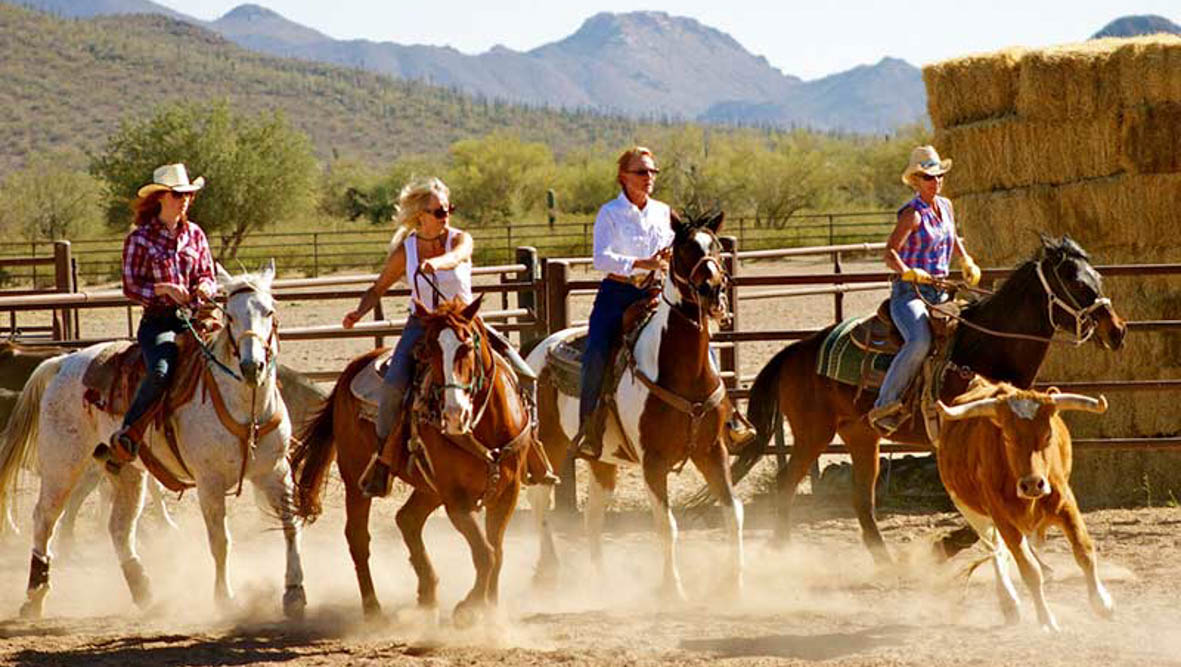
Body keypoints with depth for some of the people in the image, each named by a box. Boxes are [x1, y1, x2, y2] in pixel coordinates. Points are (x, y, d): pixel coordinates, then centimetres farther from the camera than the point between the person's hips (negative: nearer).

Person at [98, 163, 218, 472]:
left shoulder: (195, 235, 13)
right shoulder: (140, 239, 2)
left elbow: (209, 276, 18)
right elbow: (130, 287, -1)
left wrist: (205, 287, -6)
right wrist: (164, 289, -17)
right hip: (157, 322, -4)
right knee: (161, 370, -33)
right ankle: (126, 437, -22)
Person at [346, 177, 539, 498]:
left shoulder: (460, 239, -4)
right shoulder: (405, 250, 0)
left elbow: (457, 255, -29)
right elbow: (378, 288, 11)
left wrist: (438, 262, -53)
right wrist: (359, 311, -10)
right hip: (421, 326, 0)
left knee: (523, 375, -15)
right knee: (394, 385, -27)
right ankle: (385, 457, -14)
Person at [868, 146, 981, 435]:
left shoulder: (946, 206, 13)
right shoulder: (913, 213, -10)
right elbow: (890, 252, -18)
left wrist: (967, 263, 18)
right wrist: (907, 272, -35)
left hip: (939, 292, 8)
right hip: (909, 292, -8)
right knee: (920, 341, -31)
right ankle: (885, 405, -28)